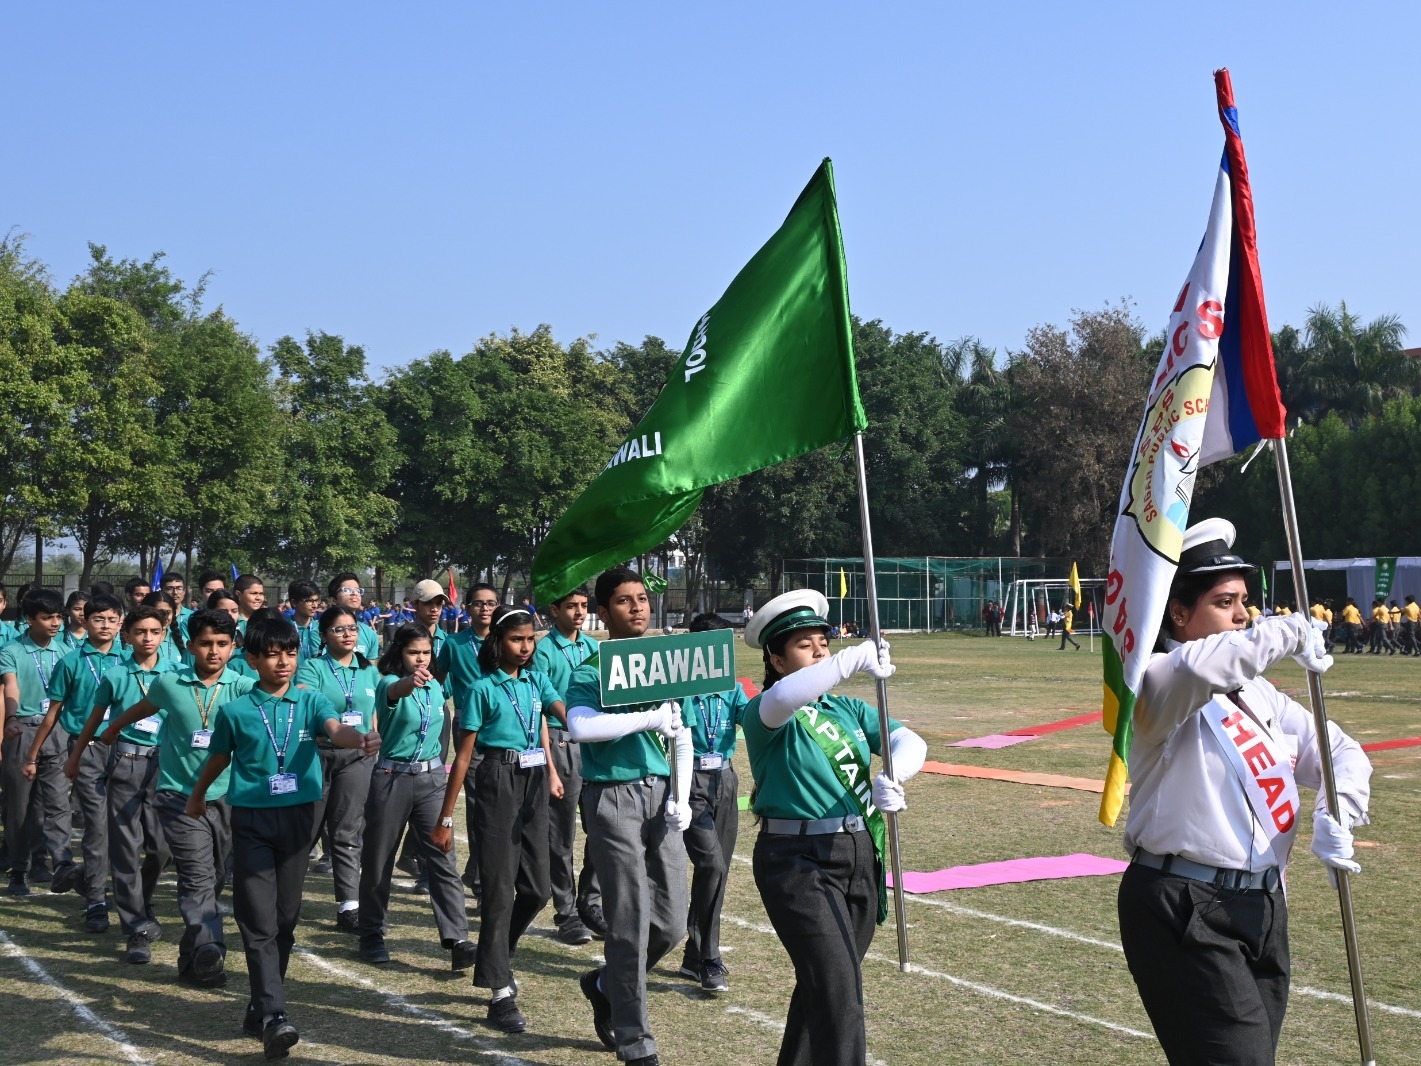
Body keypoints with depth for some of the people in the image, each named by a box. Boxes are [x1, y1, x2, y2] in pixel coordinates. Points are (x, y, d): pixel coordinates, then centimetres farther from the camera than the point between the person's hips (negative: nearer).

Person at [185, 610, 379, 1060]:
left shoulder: (310, 701, 0)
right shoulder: (235, 710, -1)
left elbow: (335, 728, -19)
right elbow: (218, 758, 15)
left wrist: (361, 739, -41)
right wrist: (197, 797, 28)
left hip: (297, 816, 2)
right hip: (251, 819, -2)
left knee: (286, 917, 9)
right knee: (259, 920, -8)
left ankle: (260, 1006, 24)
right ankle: (274, 1016, -12)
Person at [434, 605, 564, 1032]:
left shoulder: (537, 681, 9)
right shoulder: (484, 689, -5)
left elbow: (568, 714, -9)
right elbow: (463, 756, -5)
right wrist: (445, 819, -6)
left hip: (534, 783, 5)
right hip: (498, 784, -5)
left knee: (537, 888, 9)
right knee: (500, 888, -5)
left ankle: (494, 958, 34)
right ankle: (501, 993, 0)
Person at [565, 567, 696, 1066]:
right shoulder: (590, 671, -3)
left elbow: (681, 736, 14)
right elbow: (580, 726, -23)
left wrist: (682, 798, 2)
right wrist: (649, 718, -22)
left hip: (661, 795, 5)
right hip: (613, 797, -5)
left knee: (671, 922, 5)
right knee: (631, 924, -3)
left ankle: (606, 985, 33)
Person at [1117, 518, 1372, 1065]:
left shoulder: (1258, 692, 14)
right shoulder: (1156, 681, -11)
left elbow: (1341, 751, 15)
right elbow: (1199, 669, -36)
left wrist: (1337, 816, -6)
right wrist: (1288, 631, -22)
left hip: (1263, 906, 8)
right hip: (1184, 910, -8)